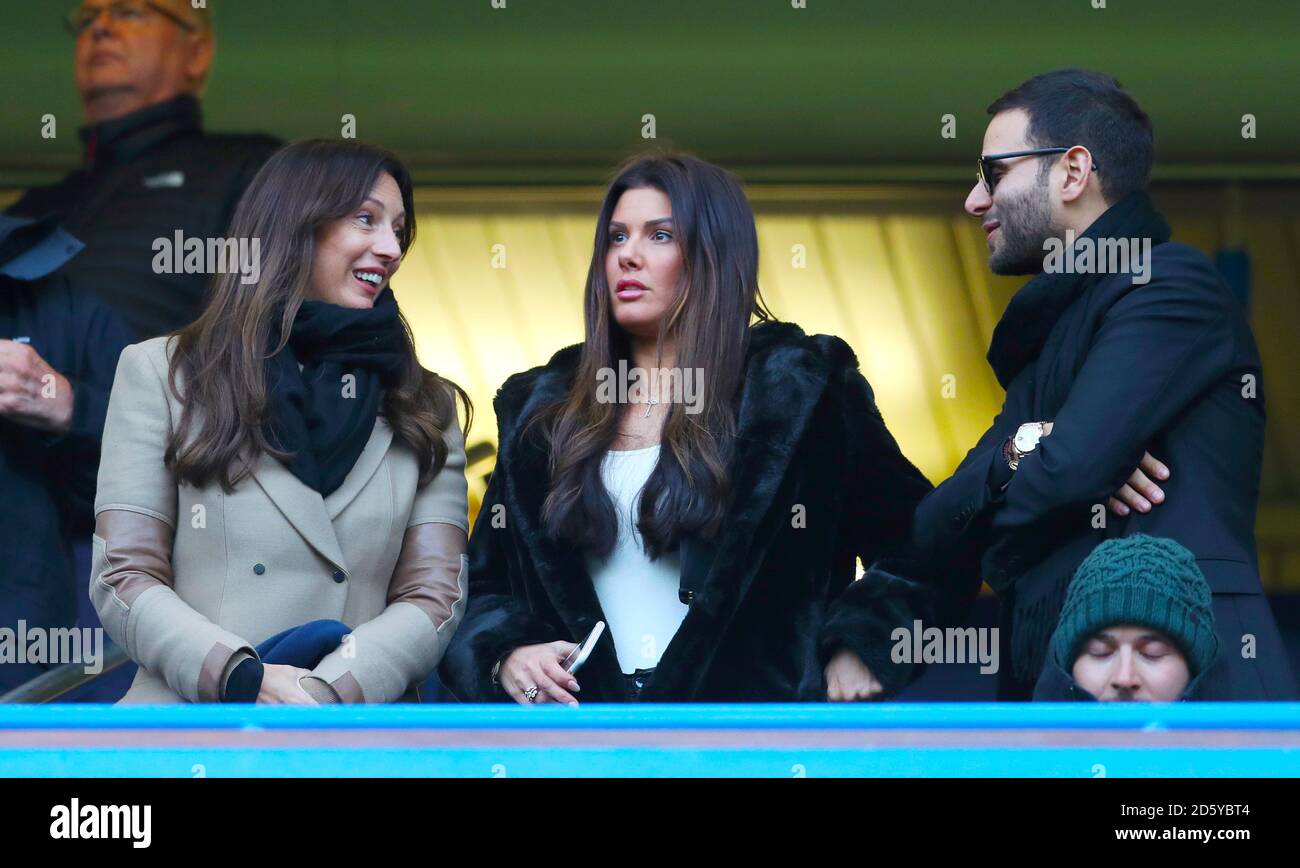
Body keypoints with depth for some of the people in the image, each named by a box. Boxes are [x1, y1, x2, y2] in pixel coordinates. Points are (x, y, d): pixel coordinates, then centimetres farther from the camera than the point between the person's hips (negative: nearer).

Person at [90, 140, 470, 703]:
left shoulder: (427, 408, 17)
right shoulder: (162, 373, 11)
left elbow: (436, 595, 7)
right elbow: (122, 578, 5)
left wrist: (326, 693, -10)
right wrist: (243, 678, -12)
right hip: (188, 716, -1)